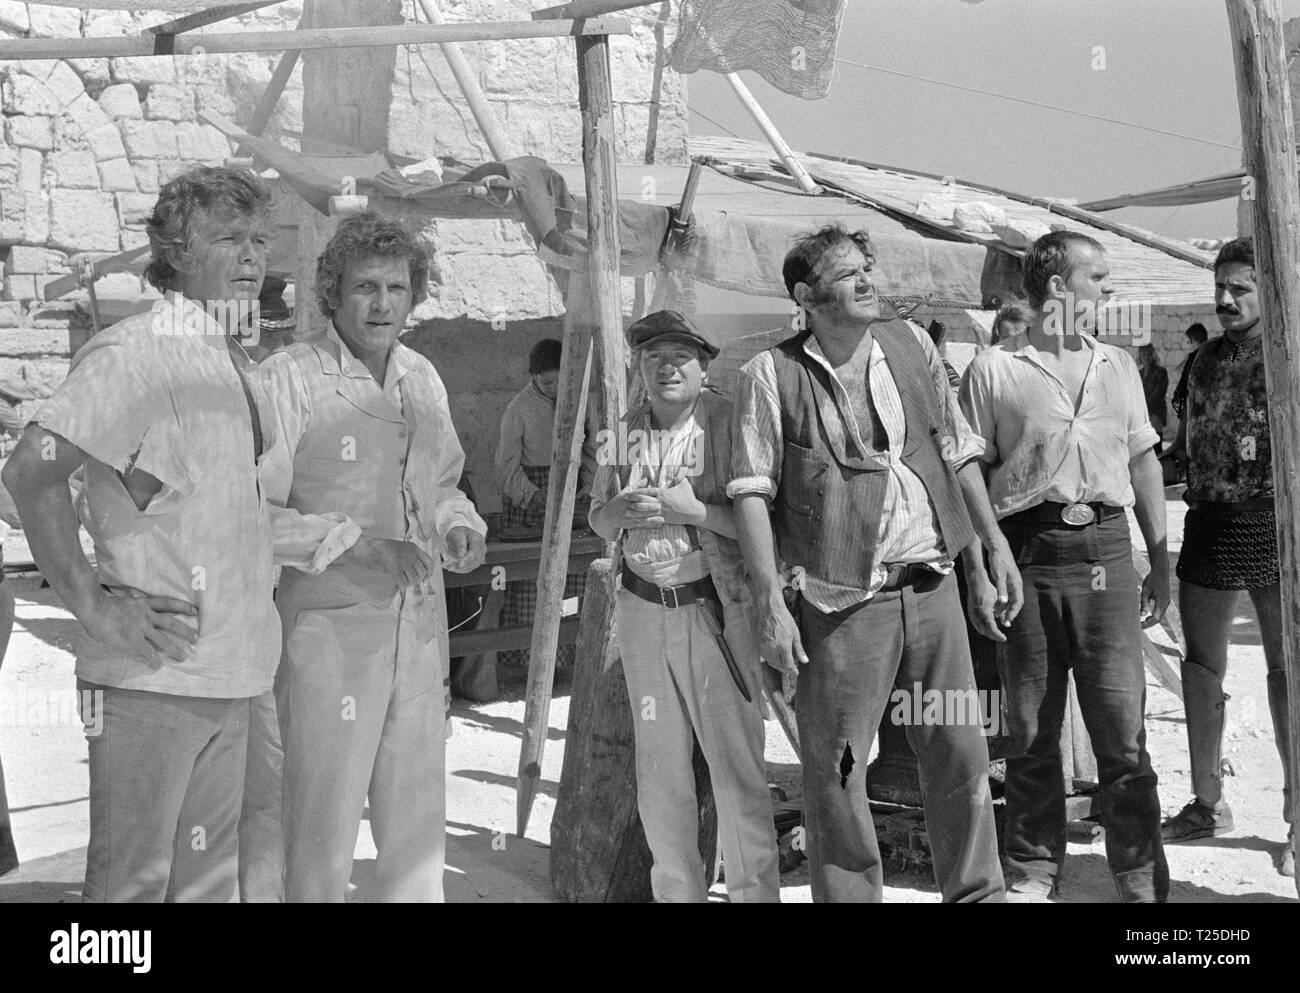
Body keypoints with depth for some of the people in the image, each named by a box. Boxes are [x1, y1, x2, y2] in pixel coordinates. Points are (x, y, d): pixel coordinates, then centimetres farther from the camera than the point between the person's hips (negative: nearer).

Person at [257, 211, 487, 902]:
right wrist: (357, 546, -23)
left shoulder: (423, 379, 11)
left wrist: (459, 525, 3)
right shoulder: (288, 378, -9)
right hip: (327, 633, -6)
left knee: (418, 829, 15)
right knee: (321, 835, 0)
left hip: (419, 631, 6)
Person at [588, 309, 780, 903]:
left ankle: (753, 891, 7)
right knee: (658, 765, 12)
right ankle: (676, 889, 25)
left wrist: (692, 508, -21)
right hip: (642, 608, 5)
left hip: (714, 609, -5)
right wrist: (621, 509, -5)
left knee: (736, 764, -5)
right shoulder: (624, 435, 9)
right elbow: (599, 525, 17)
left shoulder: (727, 425, -8)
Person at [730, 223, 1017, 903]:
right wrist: (771, 605, -14)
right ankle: (849, 897, 19)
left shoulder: (910, 345, 9)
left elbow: (959, 455, 15)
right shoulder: (773, 374, -4)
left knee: (960, 754, 10)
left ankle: (977, 892, 26)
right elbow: (751, 492, -7)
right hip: (843, 601, -4)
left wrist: (993, 550, 11)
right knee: (835, 770, 2)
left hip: (932, 586, 4)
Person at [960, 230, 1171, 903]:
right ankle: (1031, 873, 19)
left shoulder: (1117, 366, 15)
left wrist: (1160, 562, 15)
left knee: (1123, 730, 0)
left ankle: (1143, 884, 8)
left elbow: (1143, 464, 18)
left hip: (1105, 549, 3)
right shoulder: (994, 369, 1)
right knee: (1031, 730, 6)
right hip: (1027, 551, -2)